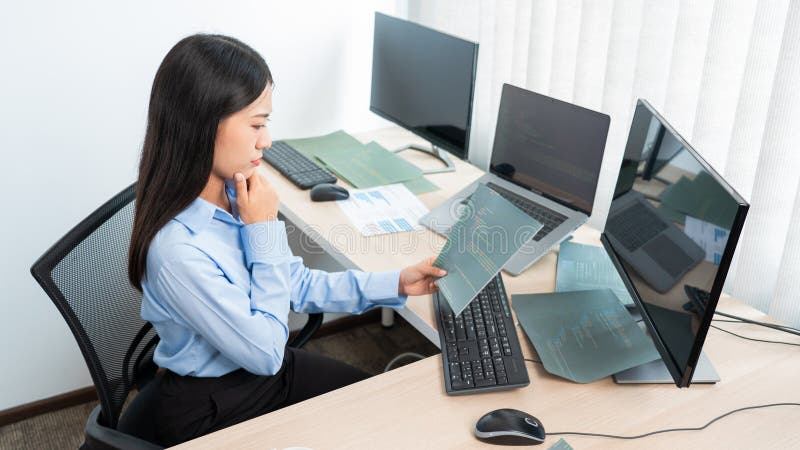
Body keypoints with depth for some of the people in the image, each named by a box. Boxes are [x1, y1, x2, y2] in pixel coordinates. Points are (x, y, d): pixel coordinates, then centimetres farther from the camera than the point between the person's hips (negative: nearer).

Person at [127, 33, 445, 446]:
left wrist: (395, 284, 1)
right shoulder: (177, 250, -34)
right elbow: (265, 352, -23)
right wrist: (264, 229, -26)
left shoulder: (235, 194, -10)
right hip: (212, 412, -6)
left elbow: (298, 285, 3)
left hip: (266, 368, 7)